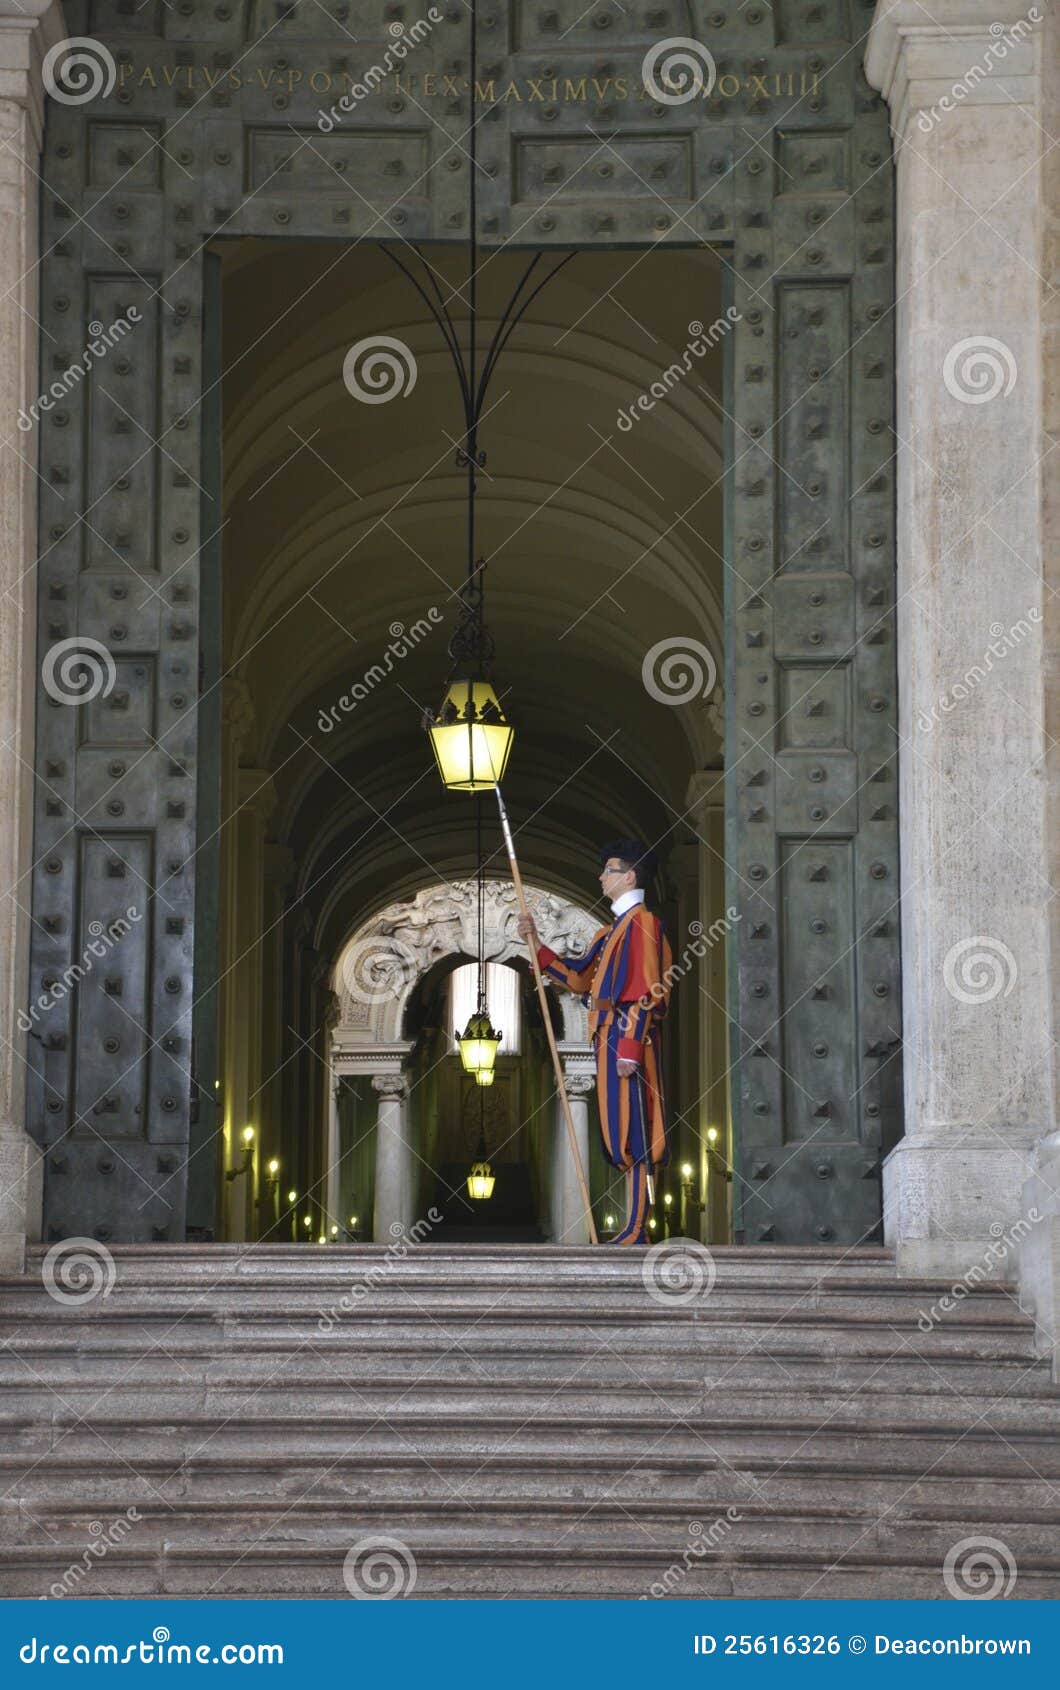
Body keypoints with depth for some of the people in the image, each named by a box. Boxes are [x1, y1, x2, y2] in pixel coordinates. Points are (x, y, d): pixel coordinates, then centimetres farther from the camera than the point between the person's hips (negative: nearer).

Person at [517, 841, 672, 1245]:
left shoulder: (641, 922, -10)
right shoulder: (616, 928, 22)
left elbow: (646, 992, -17)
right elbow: (579, 977, 23)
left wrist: (629, 1048, -22)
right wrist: (537, 945, 16)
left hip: (629, 1038, -10)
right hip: (611, 1039, 10)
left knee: (635, 1134, -10)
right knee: (625, 1135, 10)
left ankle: (636, 1232, -10)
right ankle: (636, 1228, 13)